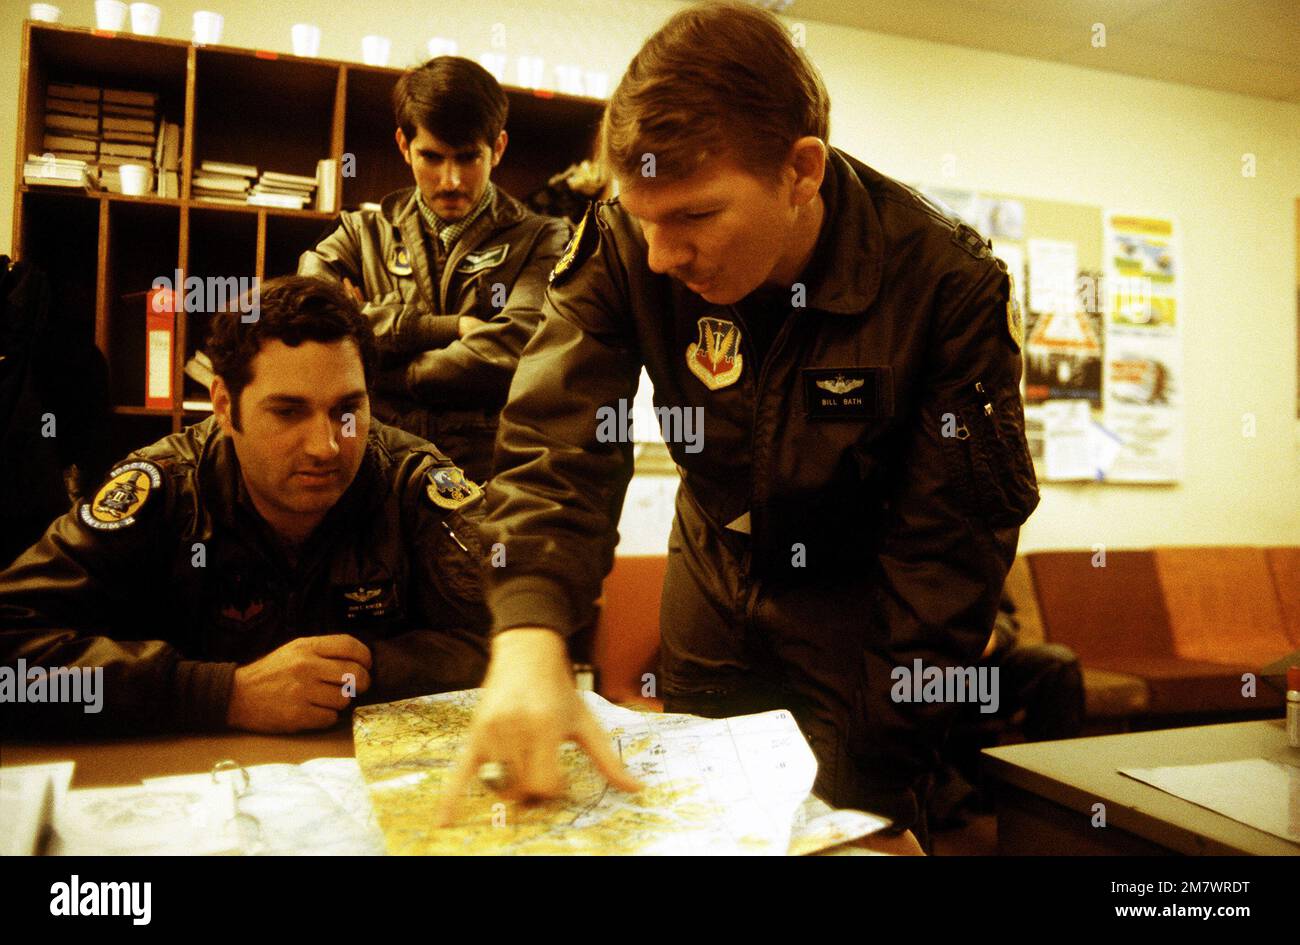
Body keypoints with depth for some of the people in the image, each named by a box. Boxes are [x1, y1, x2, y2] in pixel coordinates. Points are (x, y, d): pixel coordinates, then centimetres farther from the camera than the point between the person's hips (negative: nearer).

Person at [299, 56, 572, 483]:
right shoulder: (364, 232, 21)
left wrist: (372, 374, 2)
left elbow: (511, 352, -5)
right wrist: (450, 328, -3)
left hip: (488, 471, -2)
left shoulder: (541, 240, 13)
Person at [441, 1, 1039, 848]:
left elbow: (949, 547, -22)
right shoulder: (621, 249, -20)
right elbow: (559, 441, -27)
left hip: (858, 601, -2)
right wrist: (528, 635, -46)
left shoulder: (952, 287, -26)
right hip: (714, 580, 3)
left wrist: (872, 774, -23)